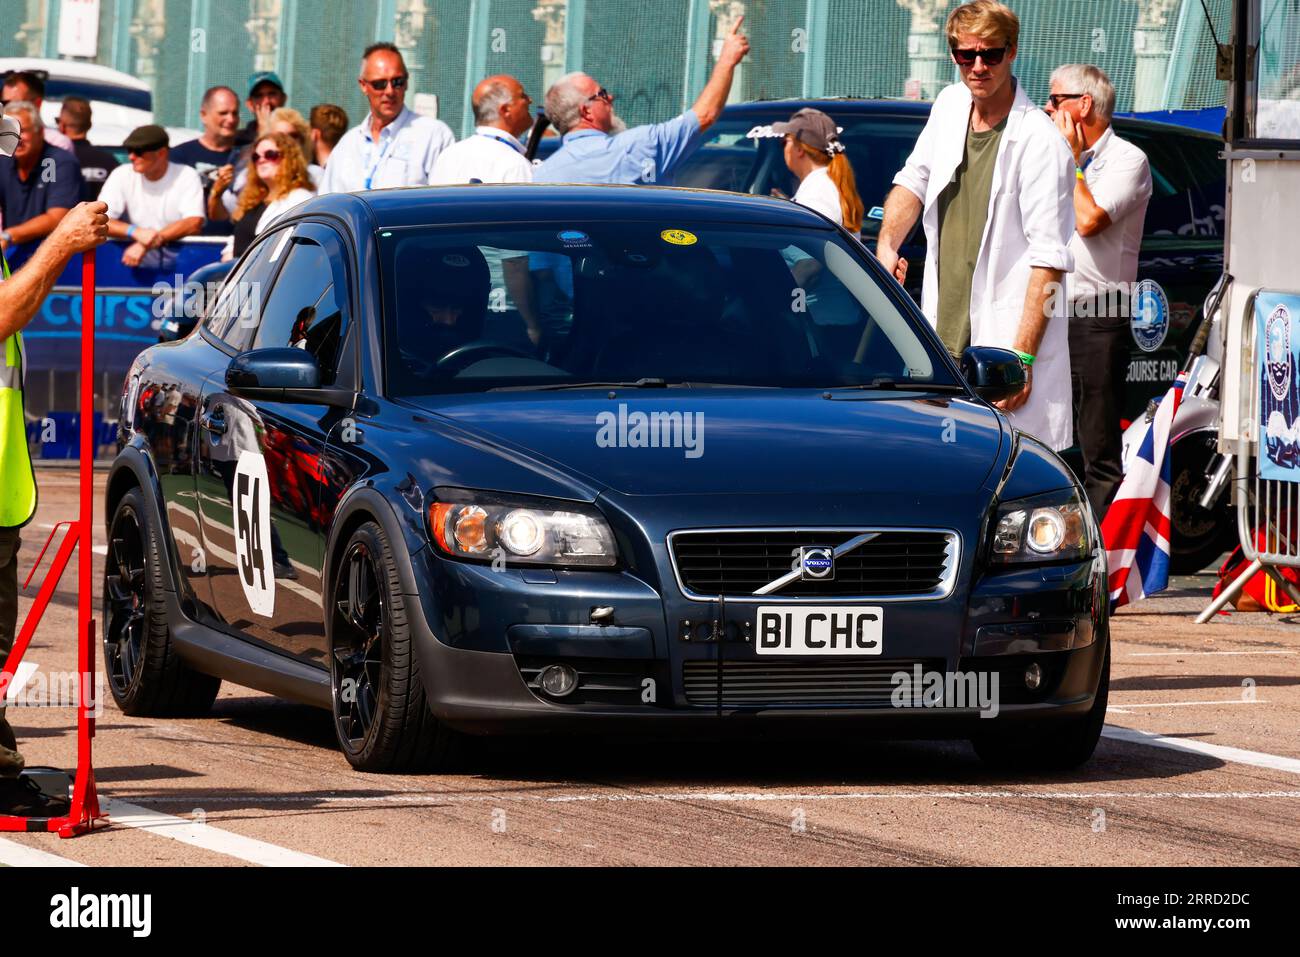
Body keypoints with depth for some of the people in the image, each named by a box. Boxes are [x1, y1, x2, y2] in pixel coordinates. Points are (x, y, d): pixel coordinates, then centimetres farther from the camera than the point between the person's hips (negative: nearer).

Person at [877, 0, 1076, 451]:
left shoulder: (1040, 142, -12)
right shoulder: (949, 106, 10)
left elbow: (1049, 259, -15)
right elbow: (915, 178, 27)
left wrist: (1022, 356, -21)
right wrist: (887, 241, 8)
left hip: (1004, 340, -7)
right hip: (942, 338, 7)